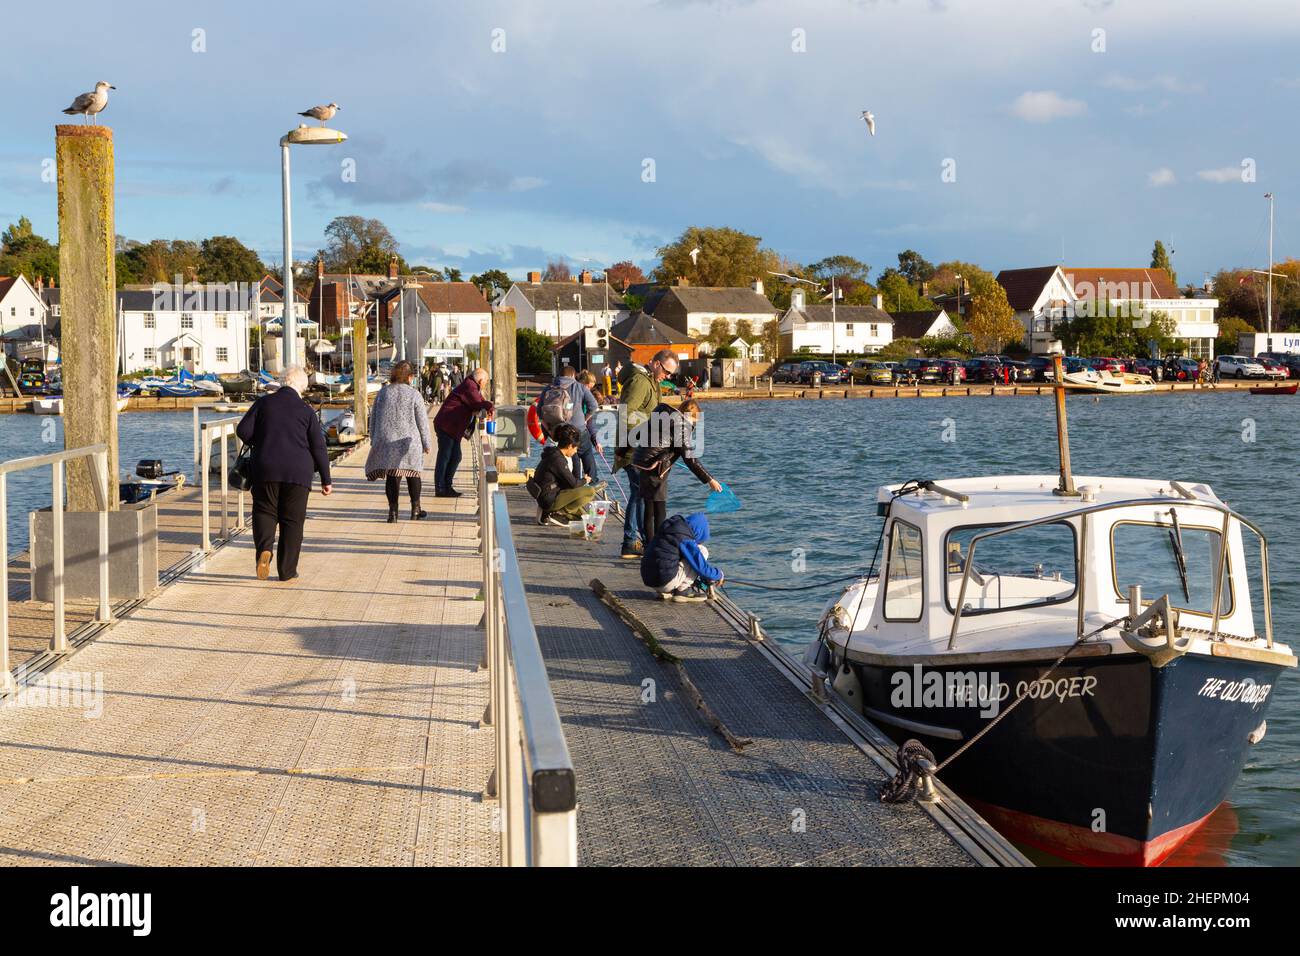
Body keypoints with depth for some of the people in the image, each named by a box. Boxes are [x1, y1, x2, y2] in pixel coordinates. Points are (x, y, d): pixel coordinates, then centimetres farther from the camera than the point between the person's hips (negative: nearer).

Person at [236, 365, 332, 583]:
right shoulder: (306, 410, 2)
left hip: (266, 469, 0)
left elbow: (243, 430, -1)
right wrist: (326, 479, 8)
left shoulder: (264, 403, 3)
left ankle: (264, 548, -16)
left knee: (264, 511, 13)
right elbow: (318, 447, 1)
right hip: (298, 473, 0)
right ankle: (287, 571, 9)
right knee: (292, 520, 8)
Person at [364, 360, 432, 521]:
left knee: (392, 476, 3)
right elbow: (422, 421, -2)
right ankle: (415, 509, 20)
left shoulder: (383, 392, 4)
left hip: (387, 441, 2)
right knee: (413, 473, 14)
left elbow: (373, 417, 9)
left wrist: (374, 440, 17)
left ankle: (393, 511, -4)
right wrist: (426, 443, 7)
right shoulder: (414, 394, -5)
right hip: (409, 441, -2)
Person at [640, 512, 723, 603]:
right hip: (666, 582, -9)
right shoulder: (685, 540, -12)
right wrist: (719, 575, 11)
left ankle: (667, 592, 16)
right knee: (702, 550, 0)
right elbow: (701, 567, -8)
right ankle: (683, 591, -1)